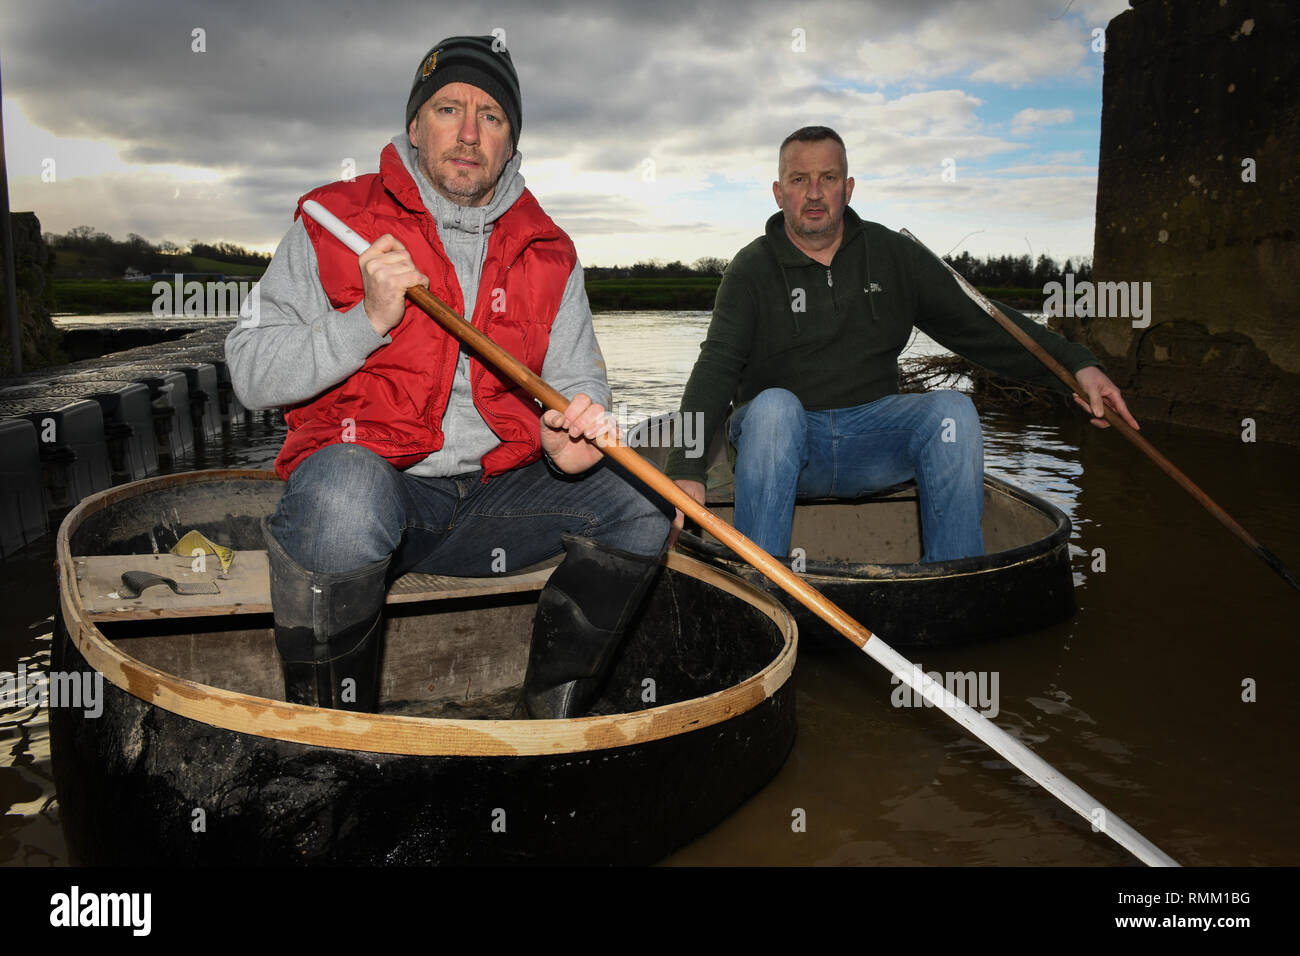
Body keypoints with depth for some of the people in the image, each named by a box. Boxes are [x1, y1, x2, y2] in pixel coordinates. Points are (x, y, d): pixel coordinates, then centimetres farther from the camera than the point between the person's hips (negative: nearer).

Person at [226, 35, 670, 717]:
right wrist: (370, 320, -18)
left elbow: (574, 377, 7)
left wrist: (571, 431, -18)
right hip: (370, 474, -4)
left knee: (639, 504, -13)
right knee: (345, 496, -38)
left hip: (493, 497, 4)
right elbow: (250, 374, -4)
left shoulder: (548, 253, 11)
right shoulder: (335, 220, 1)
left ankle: (549, 725, 1)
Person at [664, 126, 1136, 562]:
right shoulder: (753, 270, -2)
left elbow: (977, 321, 8)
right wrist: (687, 469, -30)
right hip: (781, 438, -2)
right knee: (773, 405, -34)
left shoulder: (893, 255, 8)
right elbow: (716, 368, -15)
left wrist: (1074, 364, -3)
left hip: (871, 440, 3)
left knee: (952, 409, -23)